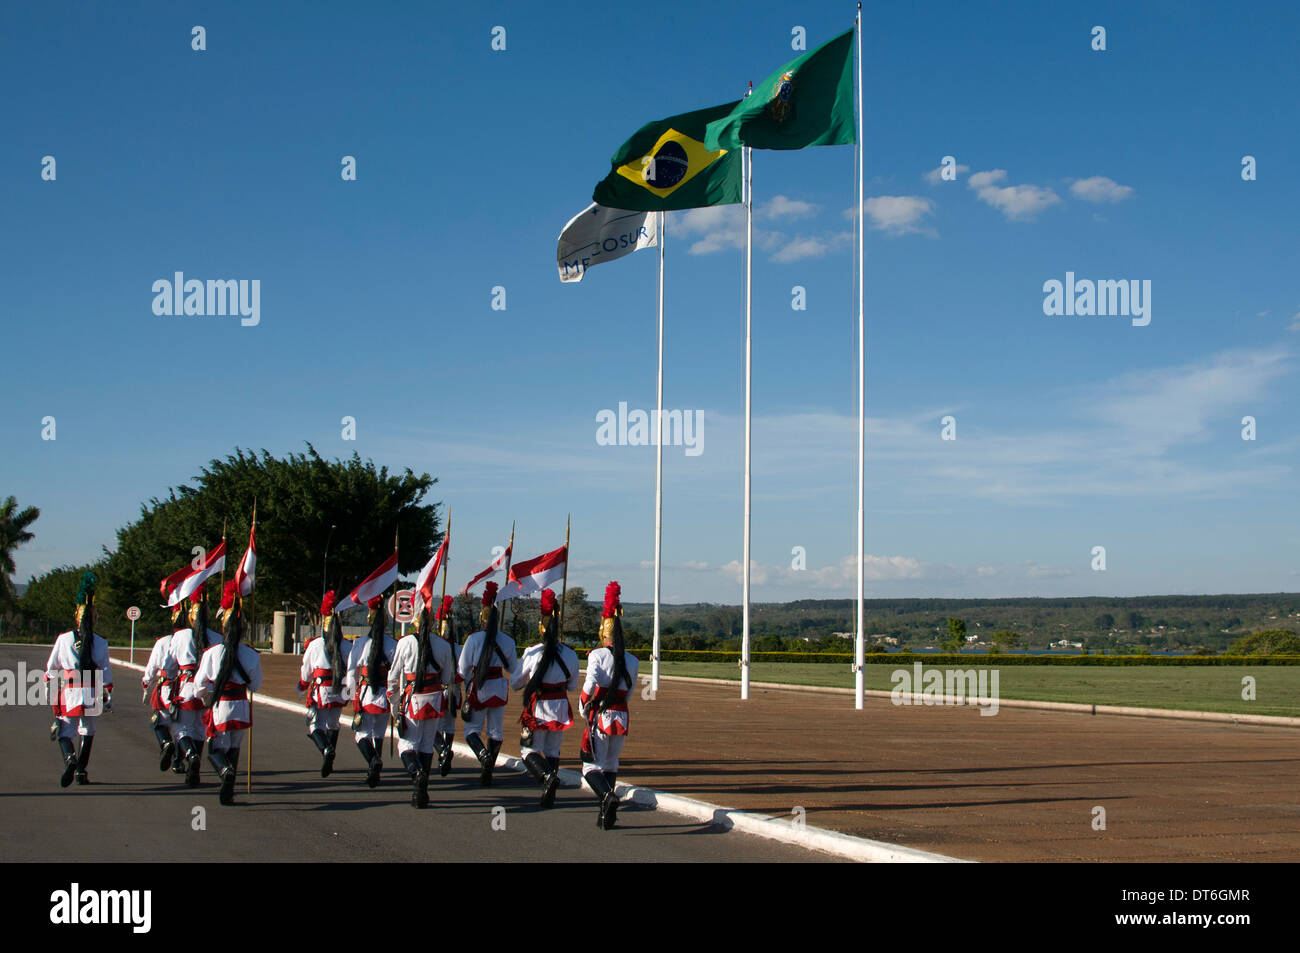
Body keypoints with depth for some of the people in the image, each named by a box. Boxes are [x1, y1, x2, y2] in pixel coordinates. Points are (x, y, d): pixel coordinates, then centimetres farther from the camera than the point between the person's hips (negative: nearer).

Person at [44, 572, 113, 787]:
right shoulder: (101, 642, 0)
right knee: (88, 732, 21)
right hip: (92, 694, 1)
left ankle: (70, 758, -29)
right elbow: (106, 671, 0)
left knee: (64, 733, 2)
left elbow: (52, 666, 8)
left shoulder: (64, 638, 0)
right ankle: (82, 771, 16)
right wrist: (108, 696, 6)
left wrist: (49, 682, 26)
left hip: (69, 691, -1)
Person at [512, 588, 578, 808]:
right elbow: (573, 686, 10)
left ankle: (547, 776, -23)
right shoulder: (570, 655, -2)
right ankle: (549, 796, 10)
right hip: (561, 707, 3)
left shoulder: (532, 653, -11)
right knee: (552, 752, 16)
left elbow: (515, 683, -1)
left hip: (538, 708, -3)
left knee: (530, 750, 5)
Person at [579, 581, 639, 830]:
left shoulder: (598, 655, -9)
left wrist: (583, 707, -6)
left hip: (600, 716, -5)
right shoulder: (631, 660, 6)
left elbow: (591, 682, -21)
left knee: (592, 767, 0)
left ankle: (608, 796, -28)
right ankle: (606, 815, 14)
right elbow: (629, 690, 10)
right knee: (611, 765, 16)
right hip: (622, 716, 5)